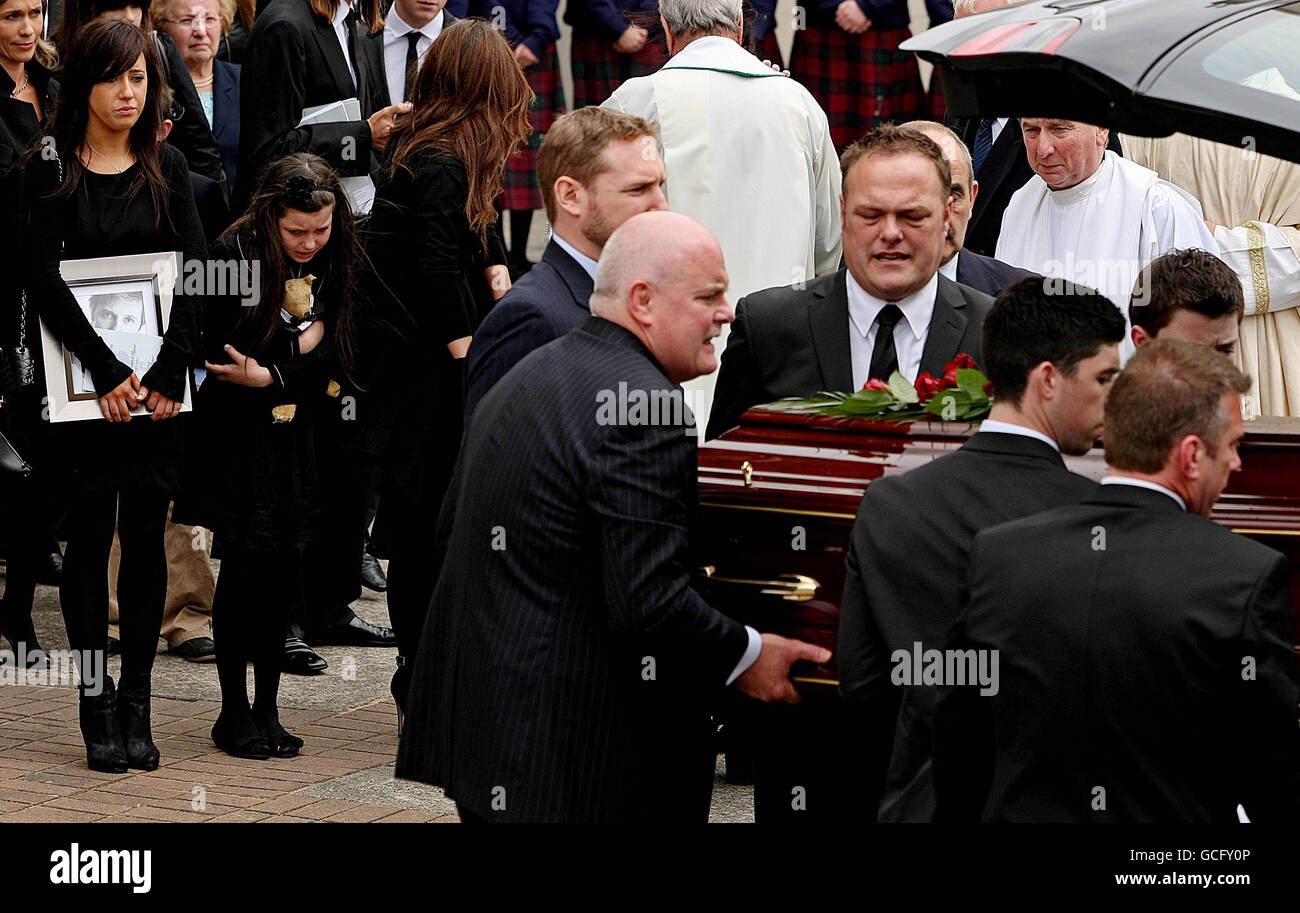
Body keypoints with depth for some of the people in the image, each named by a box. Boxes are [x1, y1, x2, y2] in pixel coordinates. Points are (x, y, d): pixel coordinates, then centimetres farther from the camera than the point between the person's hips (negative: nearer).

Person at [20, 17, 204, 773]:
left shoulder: (167, 167, 7)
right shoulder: (50, 170, 0)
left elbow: (196, 273, 0)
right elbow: (46, 280, -8)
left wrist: (169, 369, -13)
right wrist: (108, 370, -18)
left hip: (159, 388, 2)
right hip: (83, 384, -2)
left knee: (146, 539, 4)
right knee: (91, 536, 0)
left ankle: (137, 705, 9)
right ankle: (96, 710, 5)